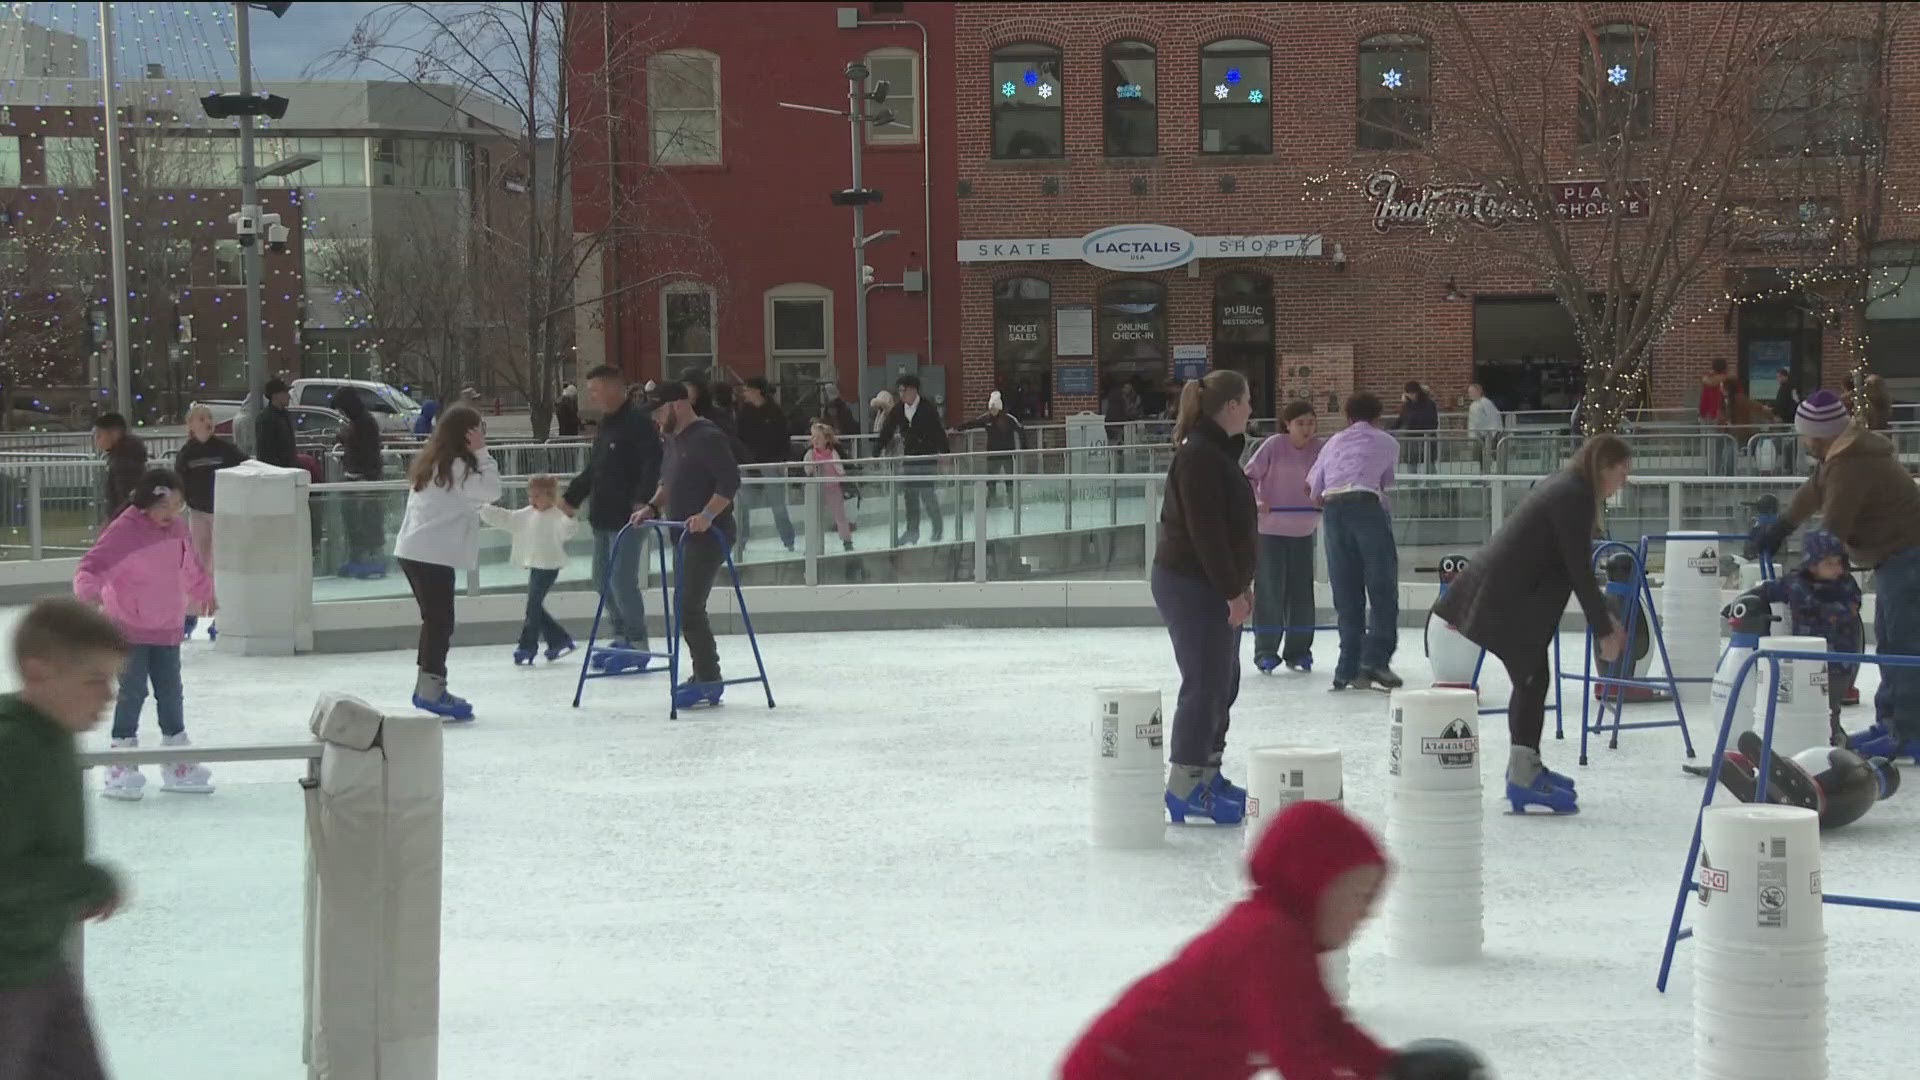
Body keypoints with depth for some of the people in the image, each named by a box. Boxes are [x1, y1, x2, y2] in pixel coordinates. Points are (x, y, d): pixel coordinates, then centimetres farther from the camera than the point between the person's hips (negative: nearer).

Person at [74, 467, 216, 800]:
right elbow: (93, 563, -25)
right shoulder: (124, 530, -17)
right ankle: (121, 767, 2)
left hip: (167, 626, 6)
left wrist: (204, 592, 38)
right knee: (132, 692, -7)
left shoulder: (177, 528, 5)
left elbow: (191, 566, 24)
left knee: (171, 694, 11)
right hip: (128, 628, -6)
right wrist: (89, 590, -44)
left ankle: (179, 766, 21)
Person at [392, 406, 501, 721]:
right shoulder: (456, 466, -12)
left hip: (414, 551, 10)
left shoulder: (432, 463, 16)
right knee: (440, 621, -6)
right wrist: (481, 453, -12)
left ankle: (428, 686, 22)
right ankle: (430, 691, -7)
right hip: (432, 554, -10)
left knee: (435, 619, 16)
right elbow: (490, 491, -17)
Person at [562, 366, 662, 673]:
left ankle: (637, 644, -1)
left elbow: (652, 464, -23)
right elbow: (593, 469, 24)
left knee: (622, 579, -11)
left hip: (628, 517, -10)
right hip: (603, 515, 10)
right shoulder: (606, 423, 17)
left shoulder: (638, 422, -14)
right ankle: (622, 639, 23)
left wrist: (642, 500, -31)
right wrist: (572, 496, 19)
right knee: (603, 579, 13)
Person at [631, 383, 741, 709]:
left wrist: (707, 515, -28)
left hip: (707, 534, -10)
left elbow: (730, 481, -20)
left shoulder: (708, 438, -15)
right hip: (684, 534, 10)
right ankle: (704, 675, 19)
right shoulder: (673, 439, 15)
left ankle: (708, 679, -10)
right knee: (687, 606, 11)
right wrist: (653, 506, 11)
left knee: (688, 606, -14)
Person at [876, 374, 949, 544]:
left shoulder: (929, 409, -10)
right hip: (909, 458, 5)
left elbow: (939, 433, -11)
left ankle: (937, 528, 10)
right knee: (910, 495, 6)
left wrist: (944, 455, -16)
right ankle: (912, 532, 15)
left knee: (927, 493, -9)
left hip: (927, 458, -5)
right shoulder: (898, 410, 4)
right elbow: (886, 432, 8)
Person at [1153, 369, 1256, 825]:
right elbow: (1205, 531, -23)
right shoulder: (1199, 455, -18)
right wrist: (1233, 591, -21)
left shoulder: (1218, 451, 15)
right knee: (1204, 683, -8)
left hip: (1213, 584, 11)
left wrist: (1240, 584, 19)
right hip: (1192, 584, -11)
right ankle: (1184, 788, -2)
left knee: (1222, 681, 16)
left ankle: (1207, 774, 26)